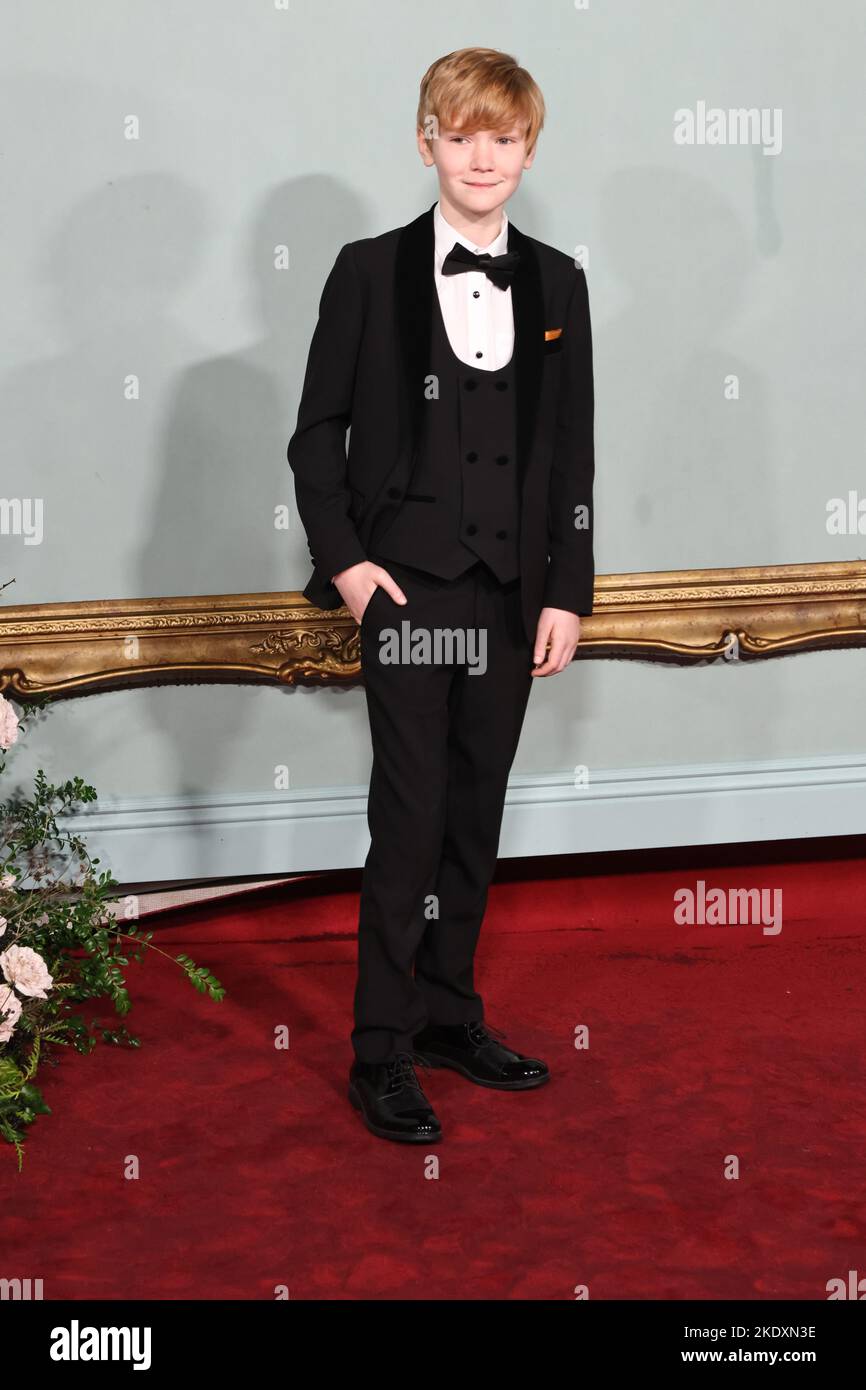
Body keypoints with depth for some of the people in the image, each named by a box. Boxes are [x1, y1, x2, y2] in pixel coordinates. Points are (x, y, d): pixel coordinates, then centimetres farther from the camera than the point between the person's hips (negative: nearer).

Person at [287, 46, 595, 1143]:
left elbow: (572, 451, 7)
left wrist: (566, 593, 2)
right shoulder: (371, 271, -1)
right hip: (407, 589, -4)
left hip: (512, 593, 4)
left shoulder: (556, 284, 8)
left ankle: (448, 1013, 25)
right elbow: (317, 434, 1)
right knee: (409, 818, -4)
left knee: (476, 814, 11)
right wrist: (342, 559, -8)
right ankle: (382, 1053, 6)